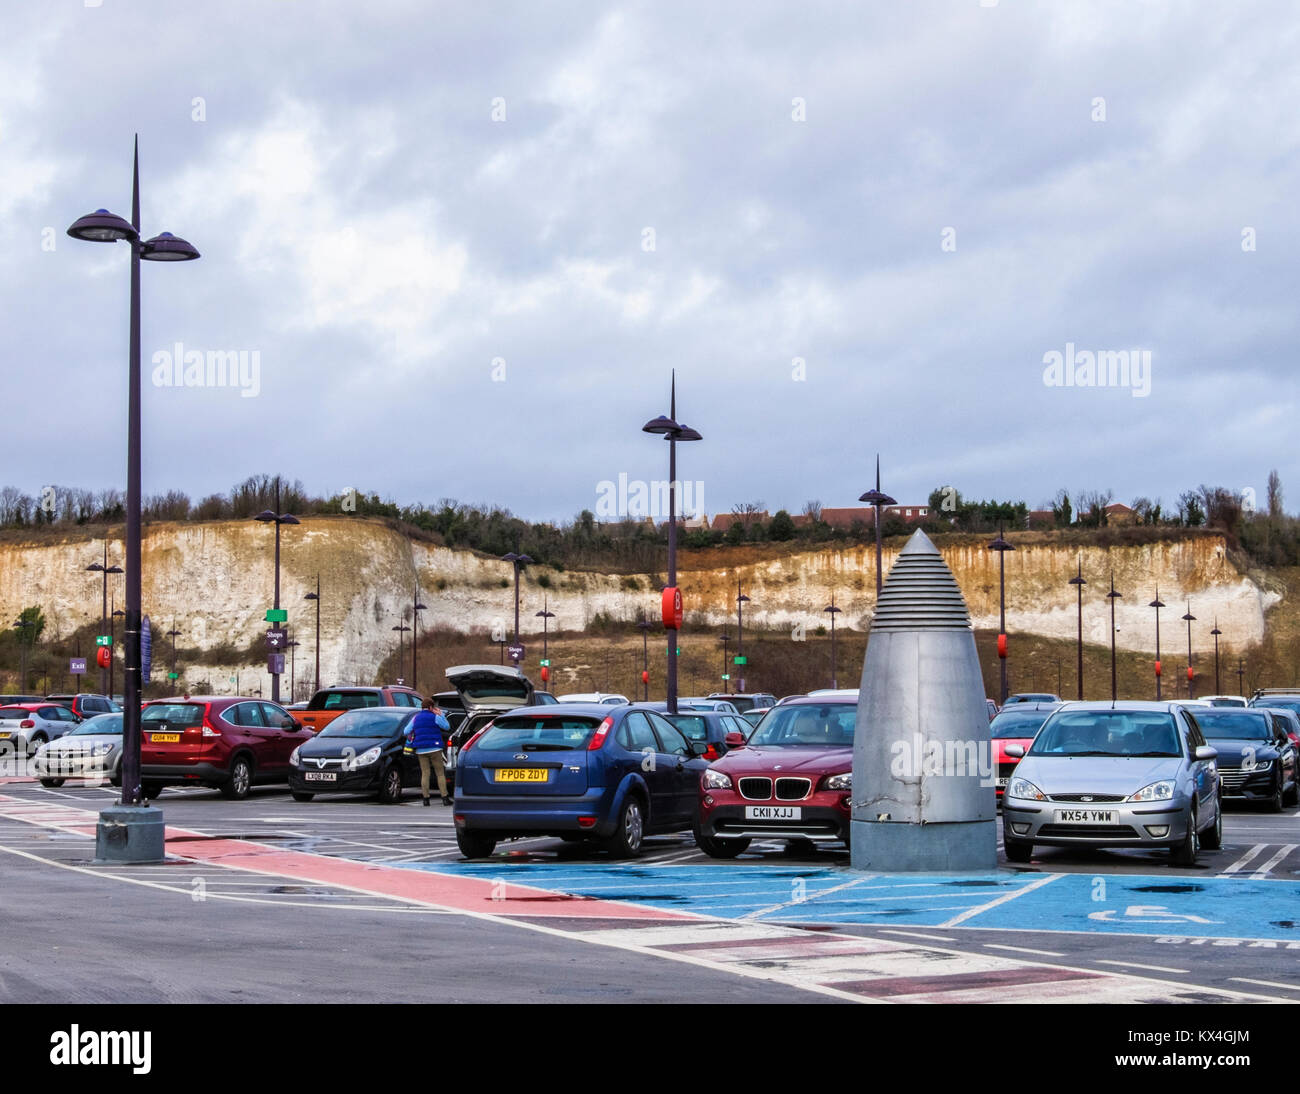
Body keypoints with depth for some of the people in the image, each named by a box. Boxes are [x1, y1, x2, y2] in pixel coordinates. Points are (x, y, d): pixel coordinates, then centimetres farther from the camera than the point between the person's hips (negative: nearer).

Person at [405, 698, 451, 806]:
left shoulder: (416, 718, 9)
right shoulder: (435, 717, -5)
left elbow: (406, 732, 10)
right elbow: (447, 727, 3)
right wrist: (441, 715, 8)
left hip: (420, 750, 4)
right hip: (434, 748, -4)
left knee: (425, 774, 6)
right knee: (440, 773, 0)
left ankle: (426, 798, 0)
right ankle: (445, 798, -6)